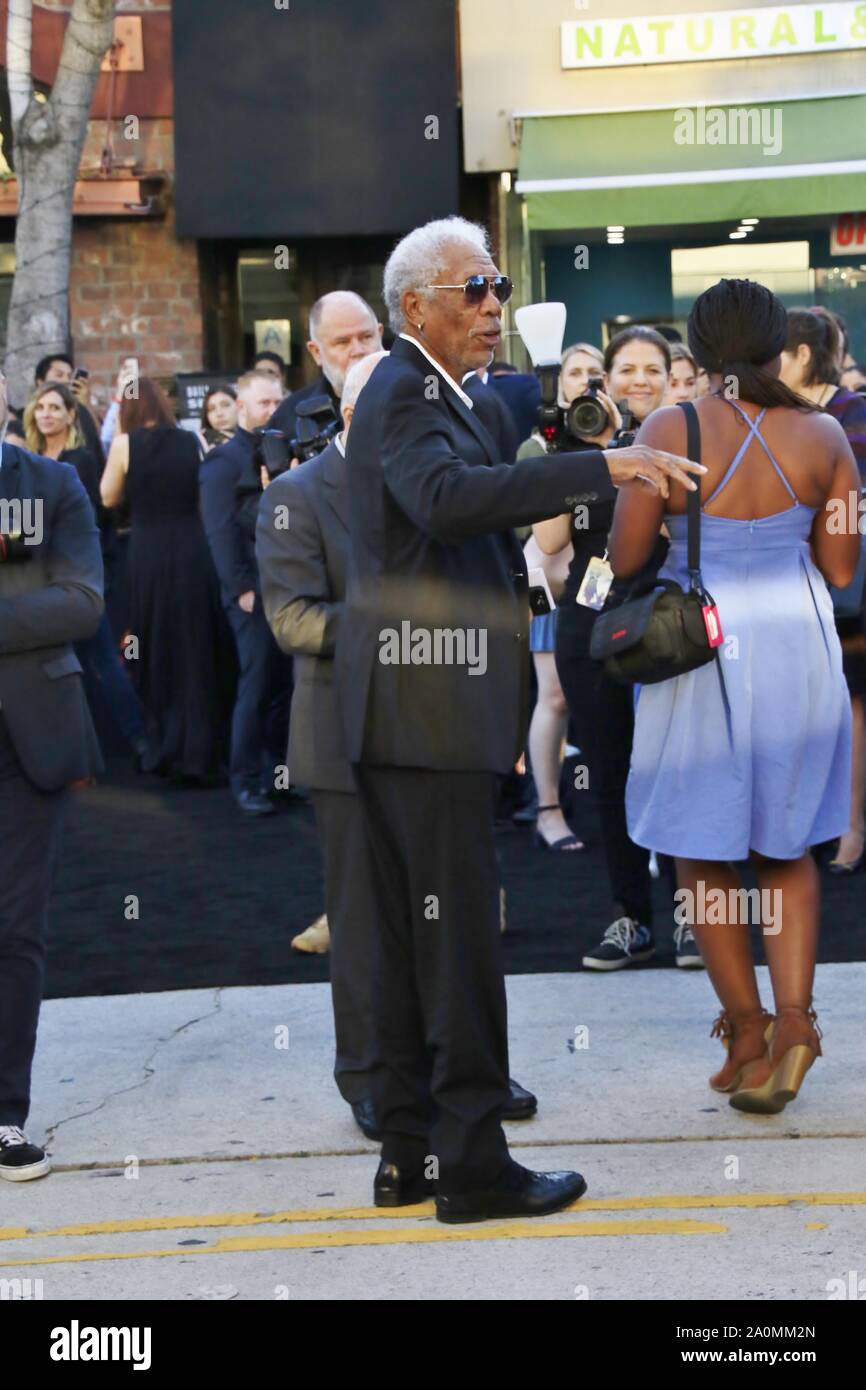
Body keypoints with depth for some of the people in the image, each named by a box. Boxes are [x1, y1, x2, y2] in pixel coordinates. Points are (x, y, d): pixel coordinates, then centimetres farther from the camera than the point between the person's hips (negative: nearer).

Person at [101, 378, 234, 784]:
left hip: (149, 556, -2)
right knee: (199, 654, 10)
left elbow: (110, 497, 6)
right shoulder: (193, 442, 2)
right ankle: (199, 751, 11)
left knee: (158, 654, 12)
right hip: (195, 552, 2)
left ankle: (166, 748, 16)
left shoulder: (126, 444, -5)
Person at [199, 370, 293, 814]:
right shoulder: (224, 459, -4)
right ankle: (245, 780, 3)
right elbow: (221, 530, -11)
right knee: (256, 687, -4)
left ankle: (277, 772, 15)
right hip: (255, 591, -6)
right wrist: (242, 588, -16)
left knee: (285, 685, 7)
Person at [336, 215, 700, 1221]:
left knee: (410, 939, 12)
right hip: (429, 704, -11)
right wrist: (598, 469, -32)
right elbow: (447, 495, -31)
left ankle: (408, 1153, 18)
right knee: (461, 939, -7)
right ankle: (472, 1162, -2)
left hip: (397, 717, 11)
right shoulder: (405, 393, -11)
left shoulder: (423, 392, 22)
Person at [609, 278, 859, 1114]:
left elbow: (624, 558, -8)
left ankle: (748, 1029, 16)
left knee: (703, 853, 13)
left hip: (702, 648, -3)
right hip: (798, 646, 3)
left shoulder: (670, 432, -12)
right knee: (786, 847, 17)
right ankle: (794, 1016, 2)